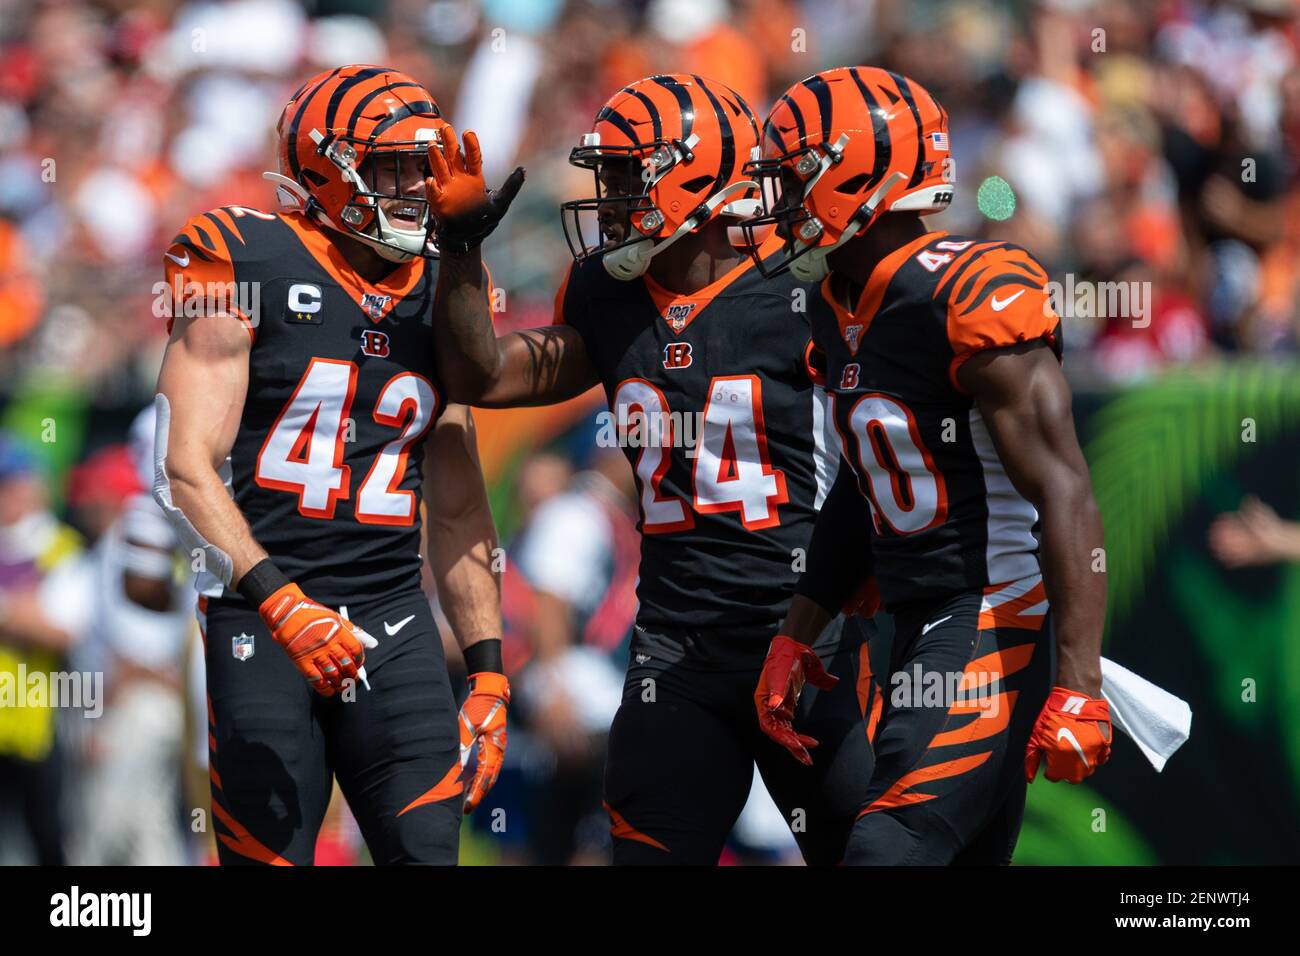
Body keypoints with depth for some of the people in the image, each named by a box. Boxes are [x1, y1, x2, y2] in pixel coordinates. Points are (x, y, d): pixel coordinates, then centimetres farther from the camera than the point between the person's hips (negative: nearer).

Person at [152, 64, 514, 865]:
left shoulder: (441, 294, 12)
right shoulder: (249, 267, -5)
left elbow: (459, 507, 18)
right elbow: (186, 470, -11)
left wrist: (488, 670, 12)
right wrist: (280, 602, -23)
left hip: (392, 618, 5)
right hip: (259, 618, -5)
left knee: (429, 849, -6)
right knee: (270, 852, -5)